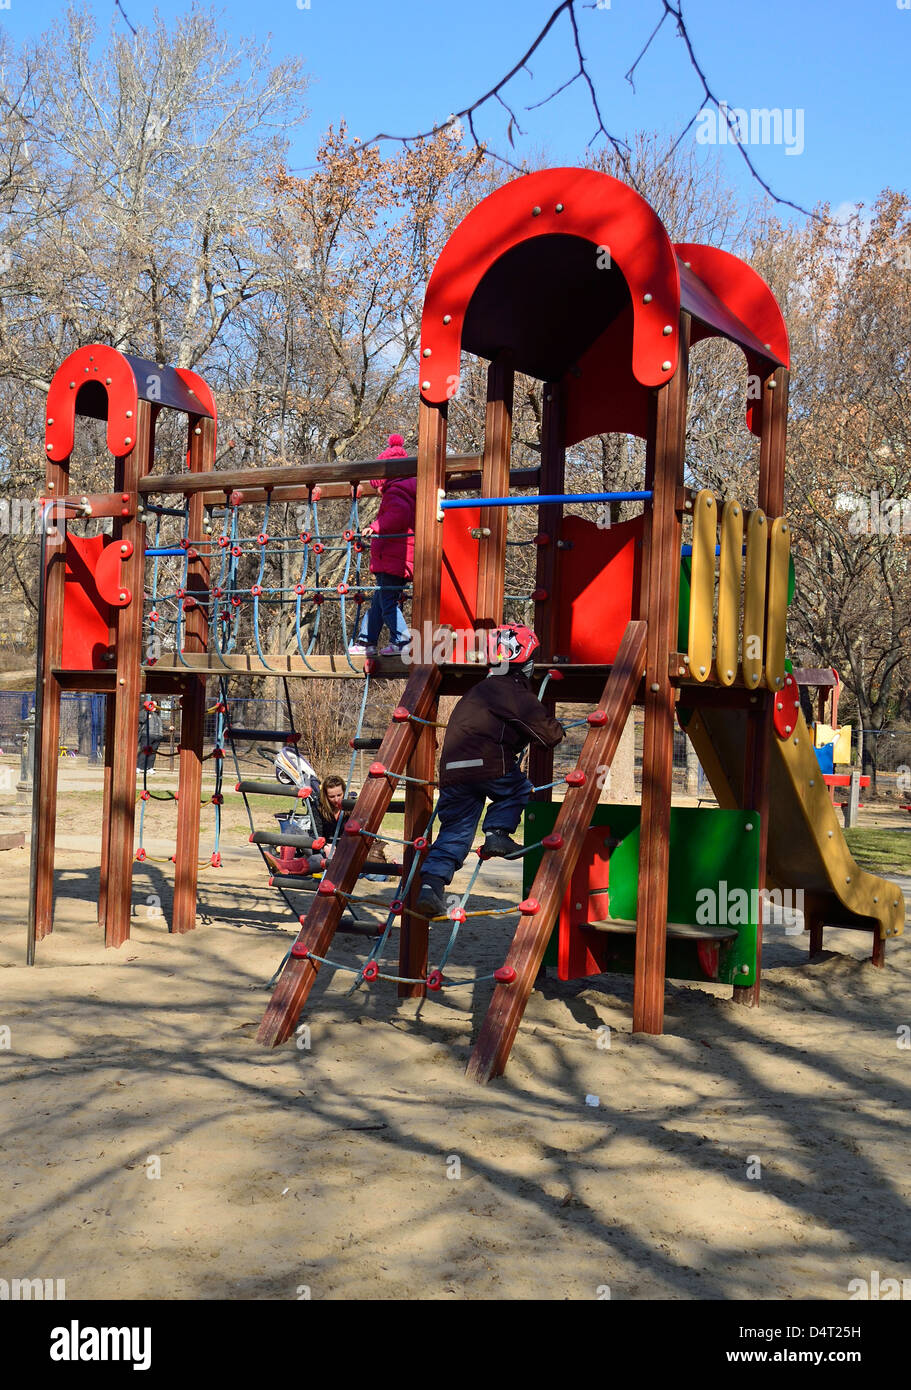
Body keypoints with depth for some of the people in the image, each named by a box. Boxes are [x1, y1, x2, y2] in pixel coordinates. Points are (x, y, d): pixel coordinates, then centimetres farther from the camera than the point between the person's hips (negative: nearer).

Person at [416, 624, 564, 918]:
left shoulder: (482, 688, 26)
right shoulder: (515, 692, -2)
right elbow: (547, 733, 0)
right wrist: (558, 731, 22)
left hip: (452, 769, 7)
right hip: (488, 765, -7)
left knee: (455, 831, 8)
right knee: (517, 789, 23)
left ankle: (431, 883, -5)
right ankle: (497, 834, 7)